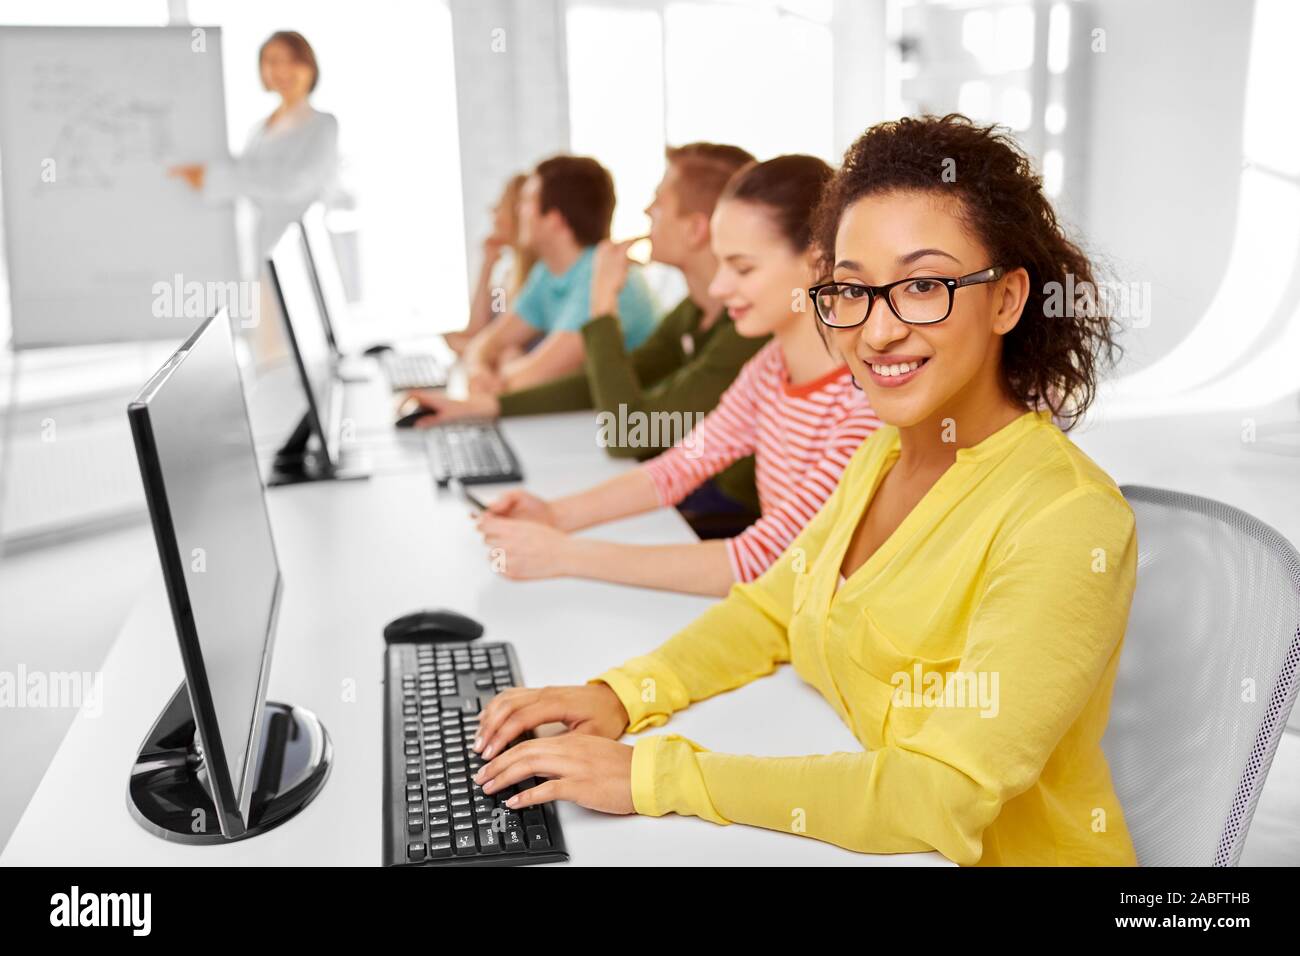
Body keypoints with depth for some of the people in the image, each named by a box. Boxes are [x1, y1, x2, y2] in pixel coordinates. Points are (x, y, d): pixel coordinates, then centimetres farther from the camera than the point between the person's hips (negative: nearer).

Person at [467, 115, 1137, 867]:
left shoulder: (1068, 519, -22)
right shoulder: (885, 454, 1)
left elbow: (945, 799, -26)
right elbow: (770, 611, 8)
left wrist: (653, 775, -25)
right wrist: (619, 695, -8)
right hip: (874, 842, 5)